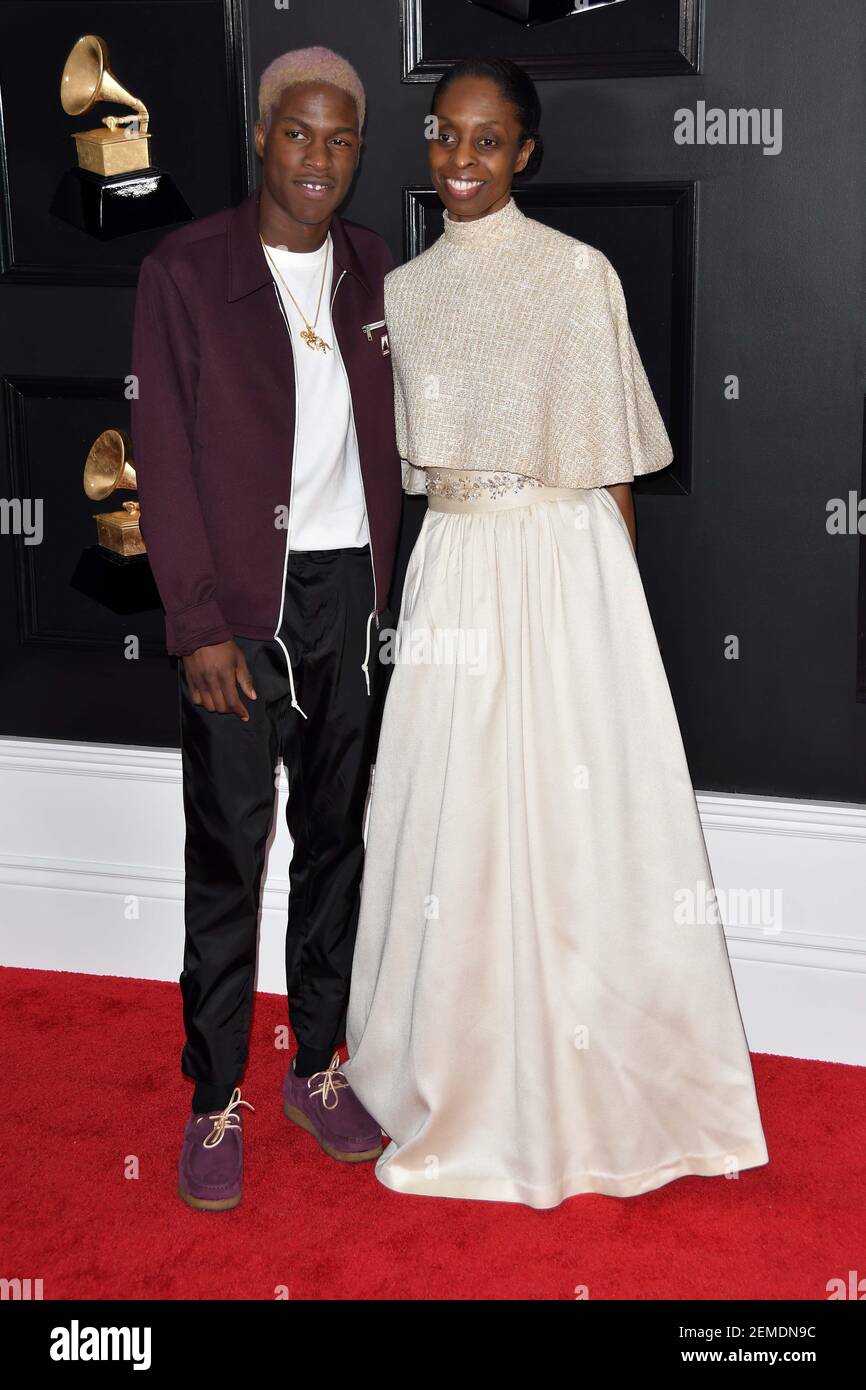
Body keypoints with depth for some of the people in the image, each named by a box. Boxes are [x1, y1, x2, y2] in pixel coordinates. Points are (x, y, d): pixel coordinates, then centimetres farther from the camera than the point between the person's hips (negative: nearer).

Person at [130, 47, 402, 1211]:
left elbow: (386, 429, 13)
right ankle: (216, 1100, 11)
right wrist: (198, 622, -12)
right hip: (239, 599, -4)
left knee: (337, 830, 11)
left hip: (350, 586, 4)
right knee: (228, 849, -1)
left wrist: (384, 574, 5)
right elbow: (163, 457, -7)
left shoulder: (372, 270, 9)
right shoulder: (185, 271, -4)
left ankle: (318, 1066, 24)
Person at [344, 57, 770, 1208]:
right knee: (453, 822, 8)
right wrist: (423, 592, 8)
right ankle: (464, 1081, 25)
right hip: (450, 572, 4)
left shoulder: (579, 273, -3)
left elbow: (612, 465, -3)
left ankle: (580, 1091, 17)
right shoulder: (406, 289, 10)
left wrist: (613, 600, -6)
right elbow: (417, 463, 13)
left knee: (568, 816, 1)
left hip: (563, 563, -4)